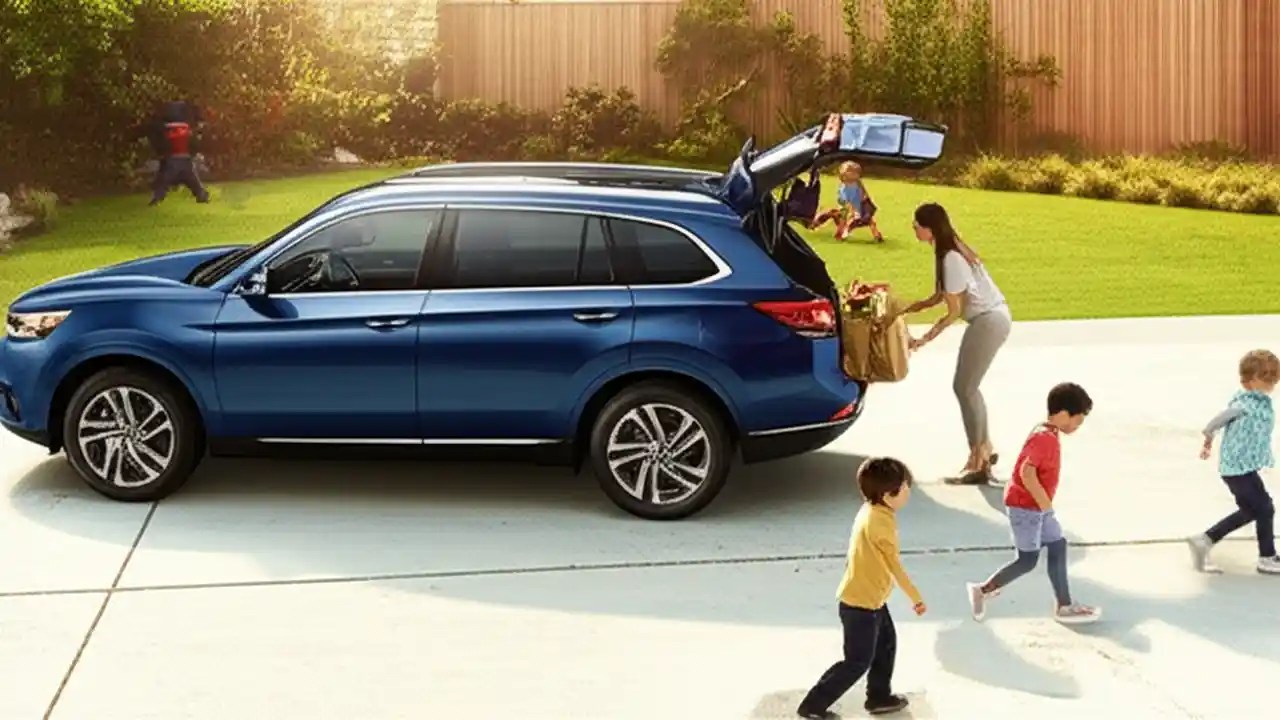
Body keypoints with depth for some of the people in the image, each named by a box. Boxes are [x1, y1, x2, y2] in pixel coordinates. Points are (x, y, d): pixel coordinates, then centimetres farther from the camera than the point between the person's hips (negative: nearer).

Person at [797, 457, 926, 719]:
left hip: (871, 598, 10)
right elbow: (894, 564, -18)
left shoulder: (871, 511, 2)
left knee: (886, 644, 22)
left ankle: (879, 697, 37)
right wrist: (915, 597, -8)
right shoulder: (880, 522, -26)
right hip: (861, 604, -9)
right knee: (858, 661, 1)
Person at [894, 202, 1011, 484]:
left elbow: (954, 312, -17)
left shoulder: (950, 259, -21)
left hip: (989, 322, -10)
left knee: (964, 389, -7)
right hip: (991, 319, 10)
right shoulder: (950, 251, 9)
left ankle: (978, 464, -4)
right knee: (967, 387, 17)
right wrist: (904, 311, 9)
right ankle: (985, 450, 27)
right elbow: (940, 296, 13)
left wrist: (924, 339, -11)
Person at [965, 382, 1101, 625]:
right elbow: (1027, 472, -32)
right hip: (1025, 507, -10)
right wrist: (1045, 504, -23)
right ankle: (983, 590, 11)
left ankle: (1064, 606, 15)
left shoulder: (1050, 435, 9)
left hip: (1038, 507, 10)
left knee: (1058, 547, 10)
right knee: (1027, 560, -3)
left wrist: (1045, 504, 12)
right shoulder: (1044, 438, -23)